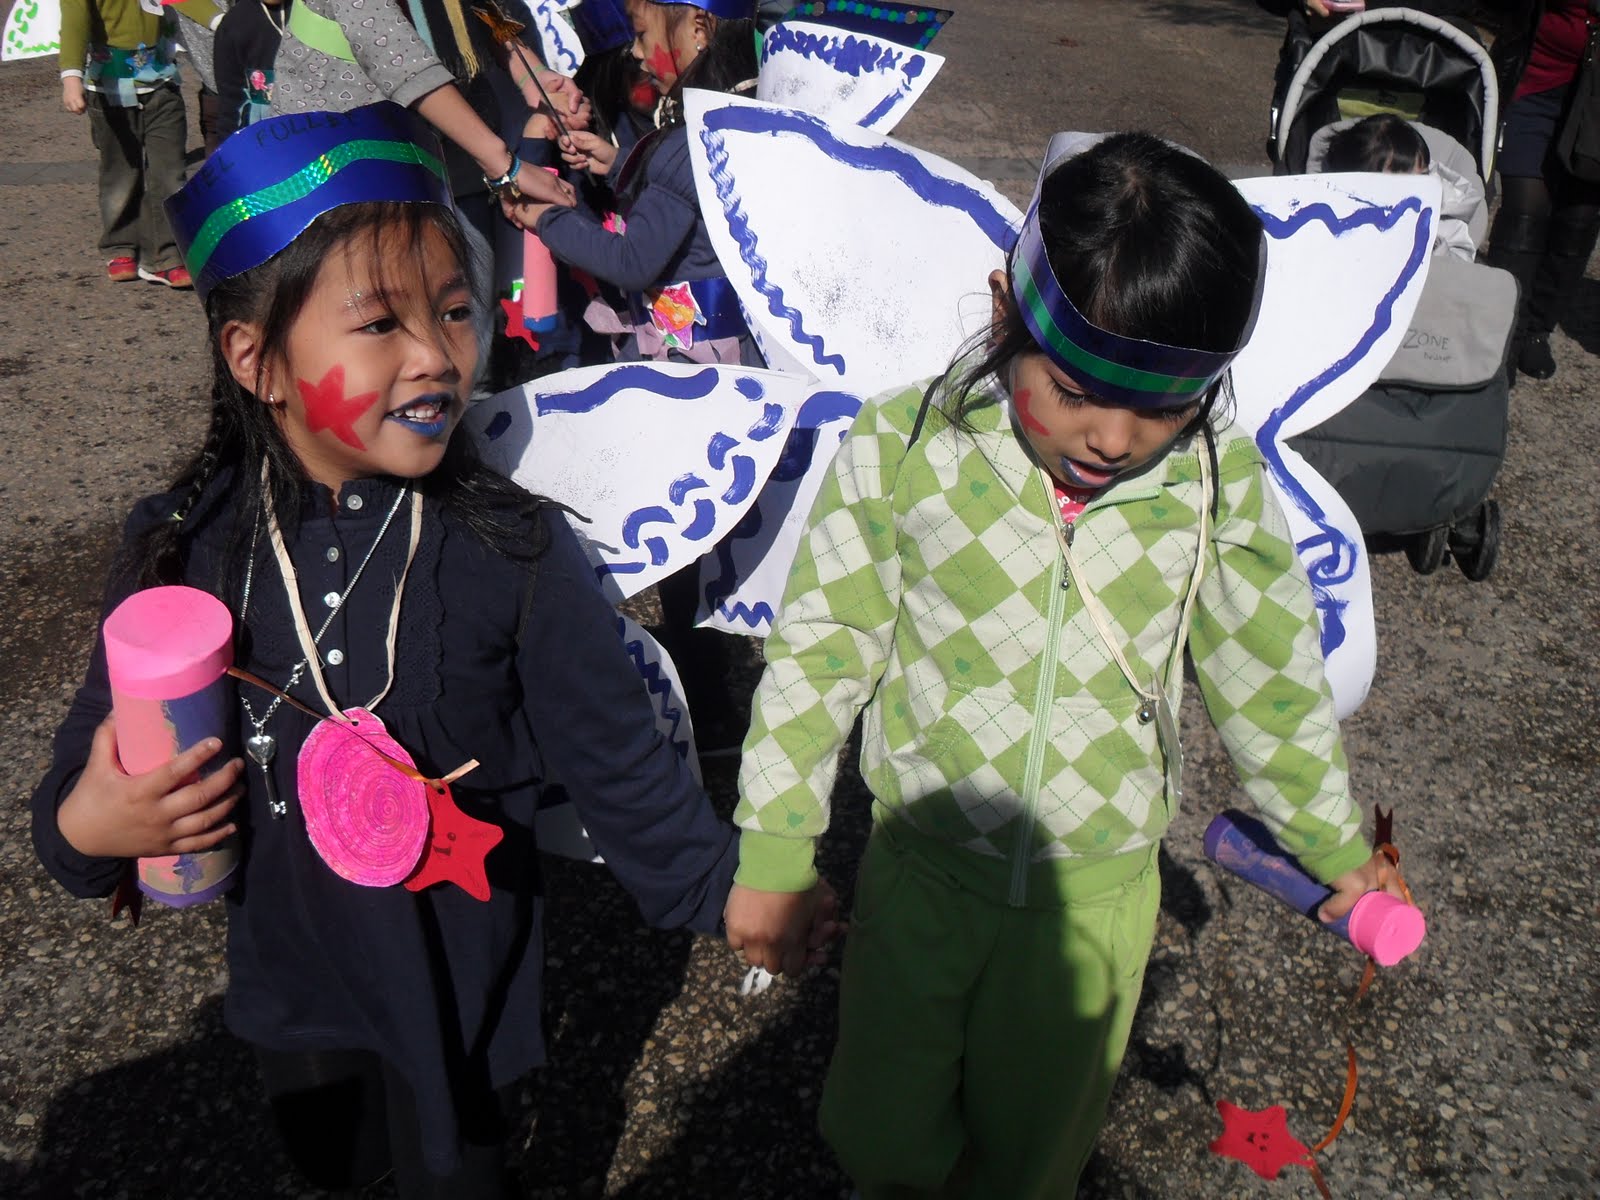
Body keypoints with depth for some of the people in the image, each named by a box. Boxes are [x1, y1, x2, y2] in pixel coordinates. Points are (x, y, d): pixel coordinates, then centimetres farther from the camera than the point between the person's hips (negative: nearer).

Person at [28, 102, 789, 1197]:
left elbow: (618, 759, -11)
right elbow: (94, 765, -2)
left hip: (462, 987, -3)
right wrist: (83, 829, -23)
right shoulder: (182, 548, -14)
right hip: (290, 978, 3)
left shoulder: (516, 553, -20)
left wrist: (724, 891, -10)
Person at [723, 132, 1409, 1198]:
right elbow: (818, 654, -9)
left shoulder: (1223, 487, -13)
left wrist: (1339, 848, 14)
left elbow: (1272, 681, 1)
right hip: (922, 860, 0)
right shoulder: (901, 452, -18)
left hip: (1097, 889, 1)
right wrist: (774, 852, -6)